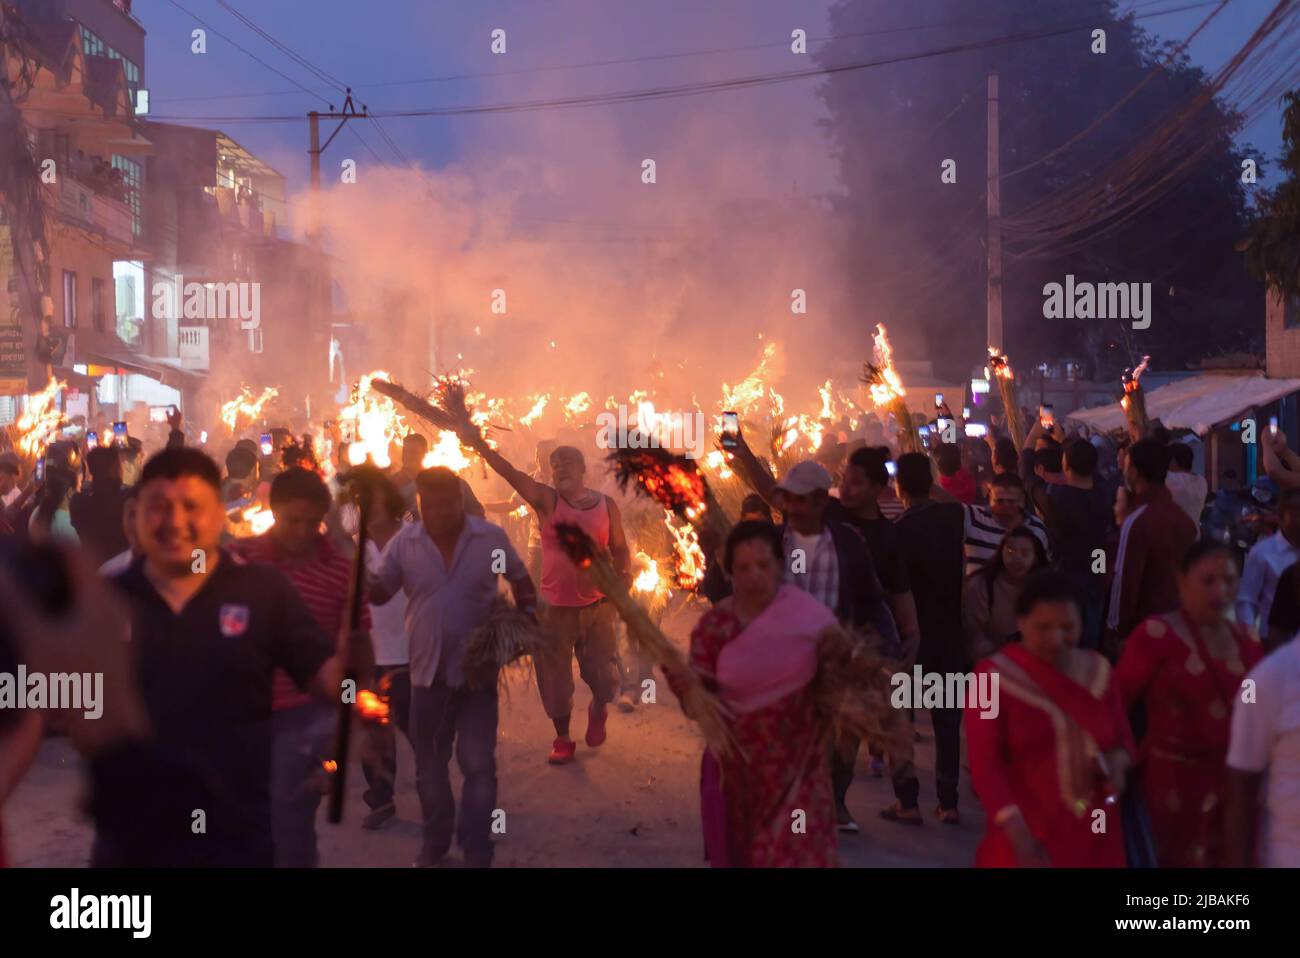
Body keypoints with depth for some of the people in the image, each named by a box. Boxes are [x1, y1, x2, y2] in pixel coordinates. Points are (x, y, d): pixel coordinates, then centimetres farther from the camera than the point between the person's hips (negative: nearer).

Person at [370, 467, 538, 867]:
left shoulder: (492, 537, -7)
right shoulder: (404, 542, -4)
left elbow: (520, 579, 8)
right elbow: (377, 593, 0)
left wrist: (528, 617, -8)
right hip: (427, 672, 2)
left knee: (478, 765, -2)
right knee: (429, 765, 15)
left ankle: (477, 856, 5)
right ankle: (435, 843, 34)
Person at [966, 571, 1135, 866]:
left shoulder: (1097, 671, 4)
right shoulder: (993, 678, -9)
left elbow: (1124, 739, 13)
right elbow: (985, 766, -12)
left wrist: (1116, 762, -10)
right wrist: (1018, 835, -23)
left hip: (1095, 837, 4)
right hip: (1029, 837, -4)